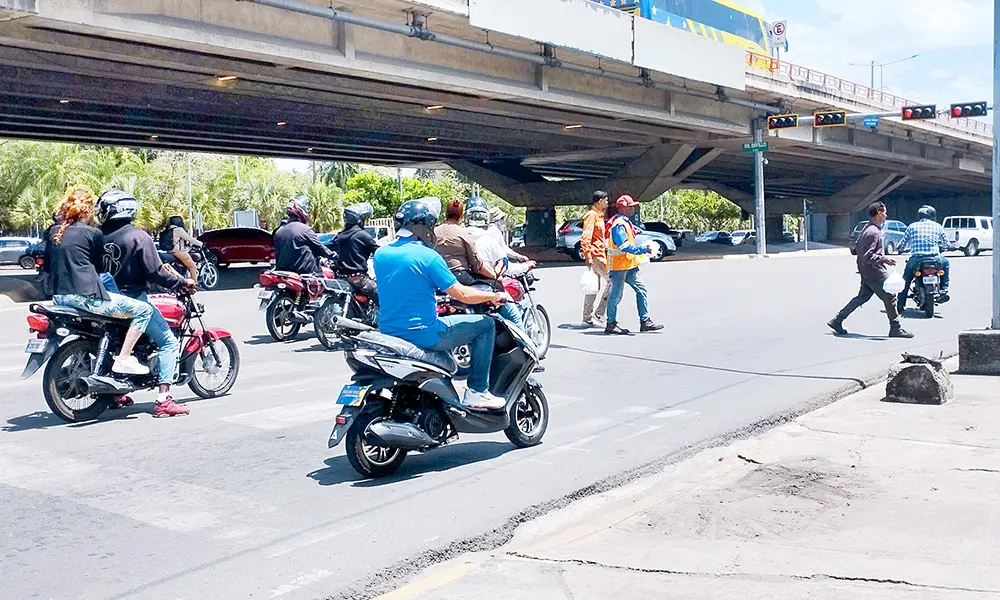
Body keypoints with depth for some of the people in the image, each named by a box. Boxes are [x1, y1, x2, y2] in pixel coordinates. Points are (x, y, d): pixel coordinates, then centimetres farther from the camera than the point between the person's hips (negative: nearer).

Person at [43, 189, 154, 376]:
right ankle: (123, 359, -13)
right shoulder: (92, 233, -6)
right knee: (143, 309, -5)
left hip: (59, 296, 9)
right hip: (86, 296, -9)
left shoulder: (54, 233, 12)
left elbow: (47, 266, 21)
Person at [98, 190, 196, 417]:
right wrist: (182, 282, -6)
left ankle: (116, 394, 32)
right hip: (133, 300, -7)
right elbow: (155, 272, -18)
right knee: (168, 342, -1)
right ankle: (164, 400, -11)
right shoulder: (138, 236, -14)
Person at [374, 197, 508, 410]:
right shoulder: (428, 256, -14)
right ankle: (477, 391, 5)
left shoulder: (380, 254, 6)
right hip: (422, 334, -8)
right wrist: (492, 296, 7)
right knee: (485, 324, 6)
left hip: (388, 334, 8)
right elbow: (462, 294, -10)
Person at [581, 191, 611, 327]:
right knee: (611, 280, -11)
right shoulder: (592, 215, -11)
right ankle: (599, 313, -8)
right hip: (595, 254, -10)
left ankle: (587, 318, 11)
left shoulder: (599, 215, 21)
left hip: (600, 253, 10)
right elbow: (586, 236, -19)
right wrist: (588, 255, -24)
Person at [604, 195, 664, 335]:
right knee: (616, 295, -2)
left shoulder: (626, 222, 16)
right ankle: (611, 324, 8)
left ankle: (645, 321, 10)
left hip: (629, 265, 10)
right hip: (619, 265, -10)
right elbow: (624, 246, -27)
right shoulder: (618, 224, -18)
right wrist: (643, 249, -25)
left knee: (642, 290, 7)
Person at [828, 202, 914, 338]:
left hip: (868, 271, 10)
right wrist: (884, 259, -22)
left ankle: (837, 320, 13)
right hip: (874, 272, -10)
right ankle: (895, 328, 8)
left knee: (863, 296, 13)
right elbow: (867, 256, -24)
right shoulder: (873, 232, -20)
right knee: (890, 297, -1)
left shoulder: (869, 229, 12)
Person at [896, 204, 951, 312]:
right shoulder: (938, 227, 8)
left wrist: (900, 249, 35)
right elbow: (946, 245, 15)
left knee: (906, 278, 23)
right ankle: (943, 290, 22)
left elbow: (902, 244, 12)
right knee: (946, 263, 32)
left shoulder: (912, 226, 9)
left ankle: (900, 305, 16)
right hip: (934, 259, 0)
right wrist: (941, 248, 38)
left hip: (916, 260, 0)